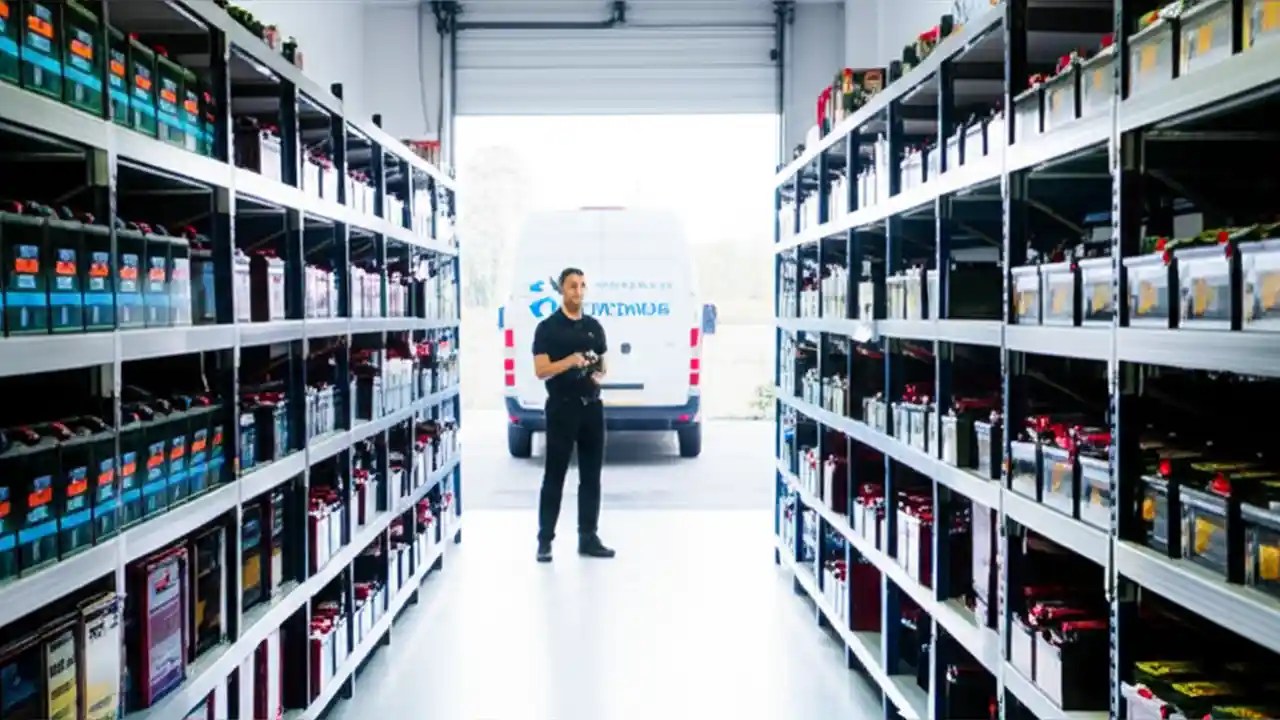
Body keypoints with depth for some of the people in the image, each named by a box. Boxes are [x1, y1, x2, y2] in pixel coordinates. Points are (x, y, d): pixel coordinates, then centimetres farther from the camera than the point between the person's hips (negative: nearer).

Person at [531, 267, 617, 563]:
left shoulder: (594, 326, 12)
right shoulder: (548, 327, -4)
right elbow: (541, 370, -11)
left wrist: (600, 375, -1)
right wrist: (570, 361, -24)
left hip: (592, 406, 5)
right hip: (562, 407, -5)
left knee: (591, 476, 8)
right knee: (554, 476, -1)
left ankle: (588, 538, 15)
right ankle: (545, 540, 5)